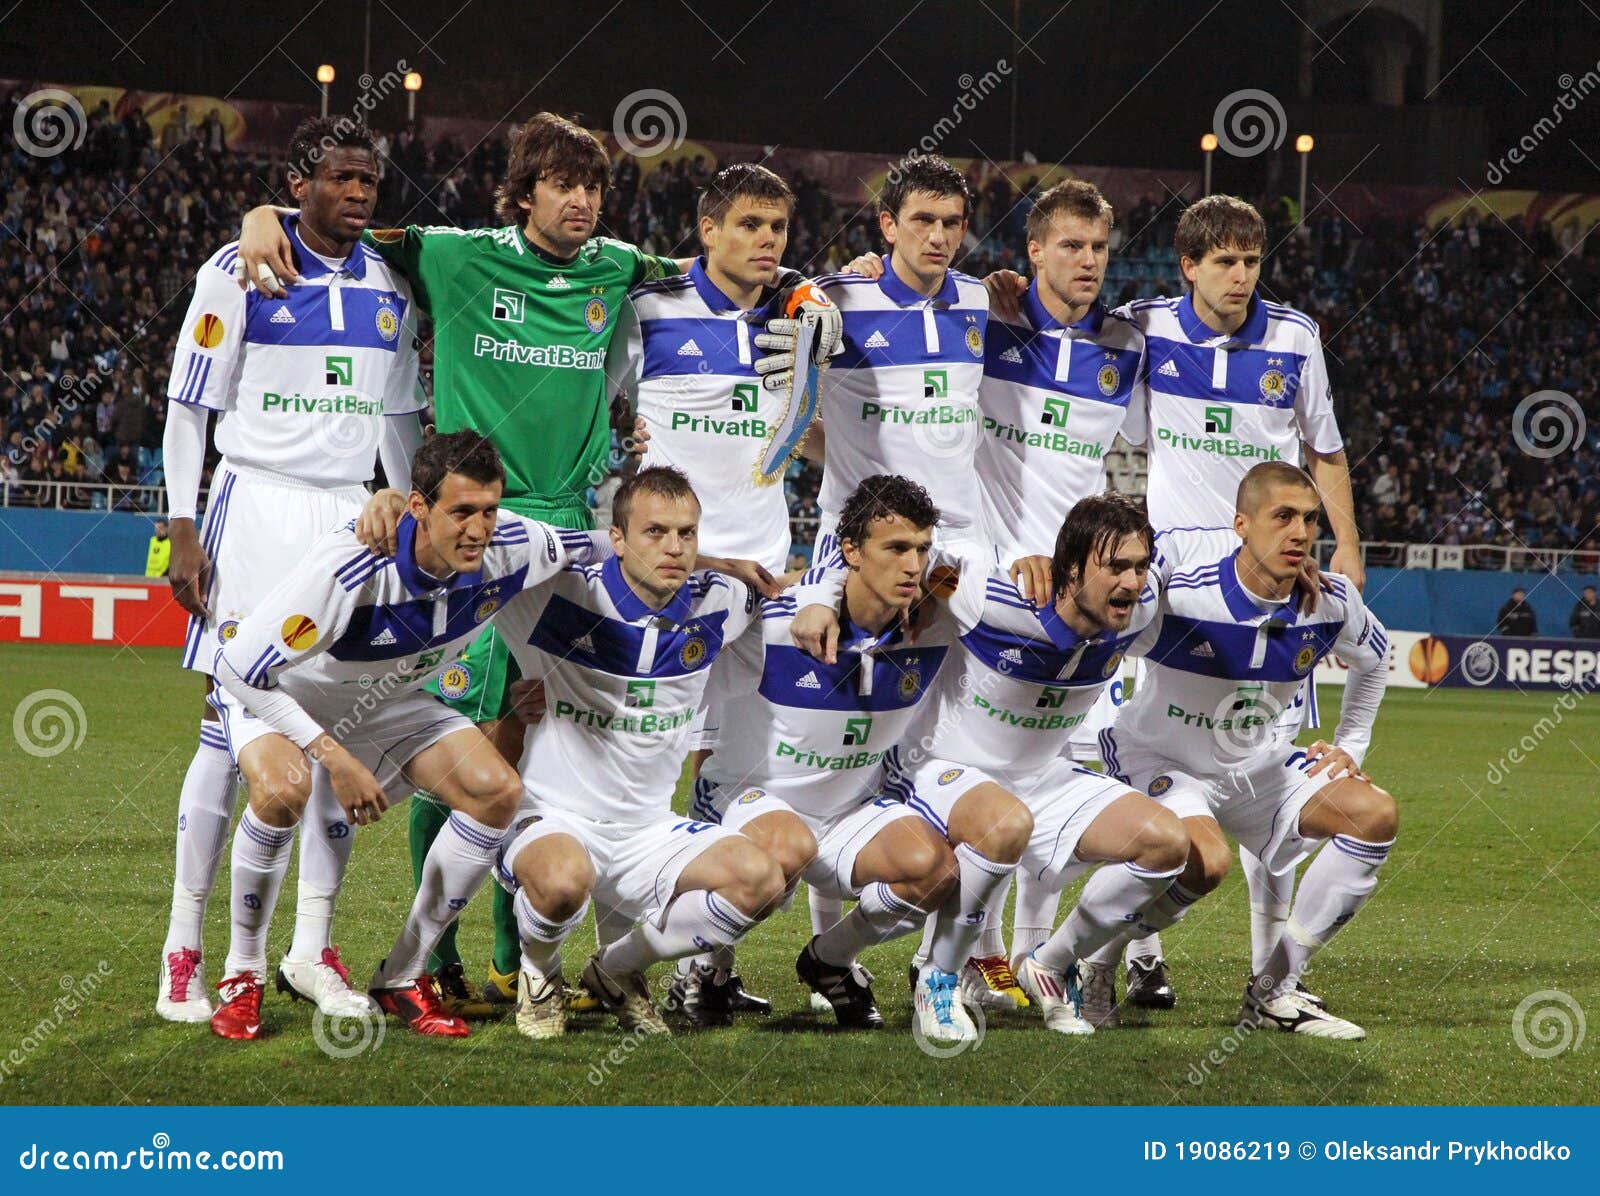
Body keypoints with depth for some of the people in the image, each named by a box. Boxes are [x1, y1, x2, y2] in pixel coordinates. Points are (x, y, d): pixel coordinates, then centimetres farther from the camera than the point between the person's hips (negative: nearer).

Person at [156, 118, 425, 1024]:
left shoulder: (390, 287, 10)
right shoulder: (240, 272, -4)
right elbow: (189, 405, -4)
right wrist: (184, 531, -9)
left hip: (353, 520, 5)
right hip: (258, 508, -5)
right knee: (233, 727, -8)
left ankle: (313, 946, 10)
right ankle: (185, 948, -2)